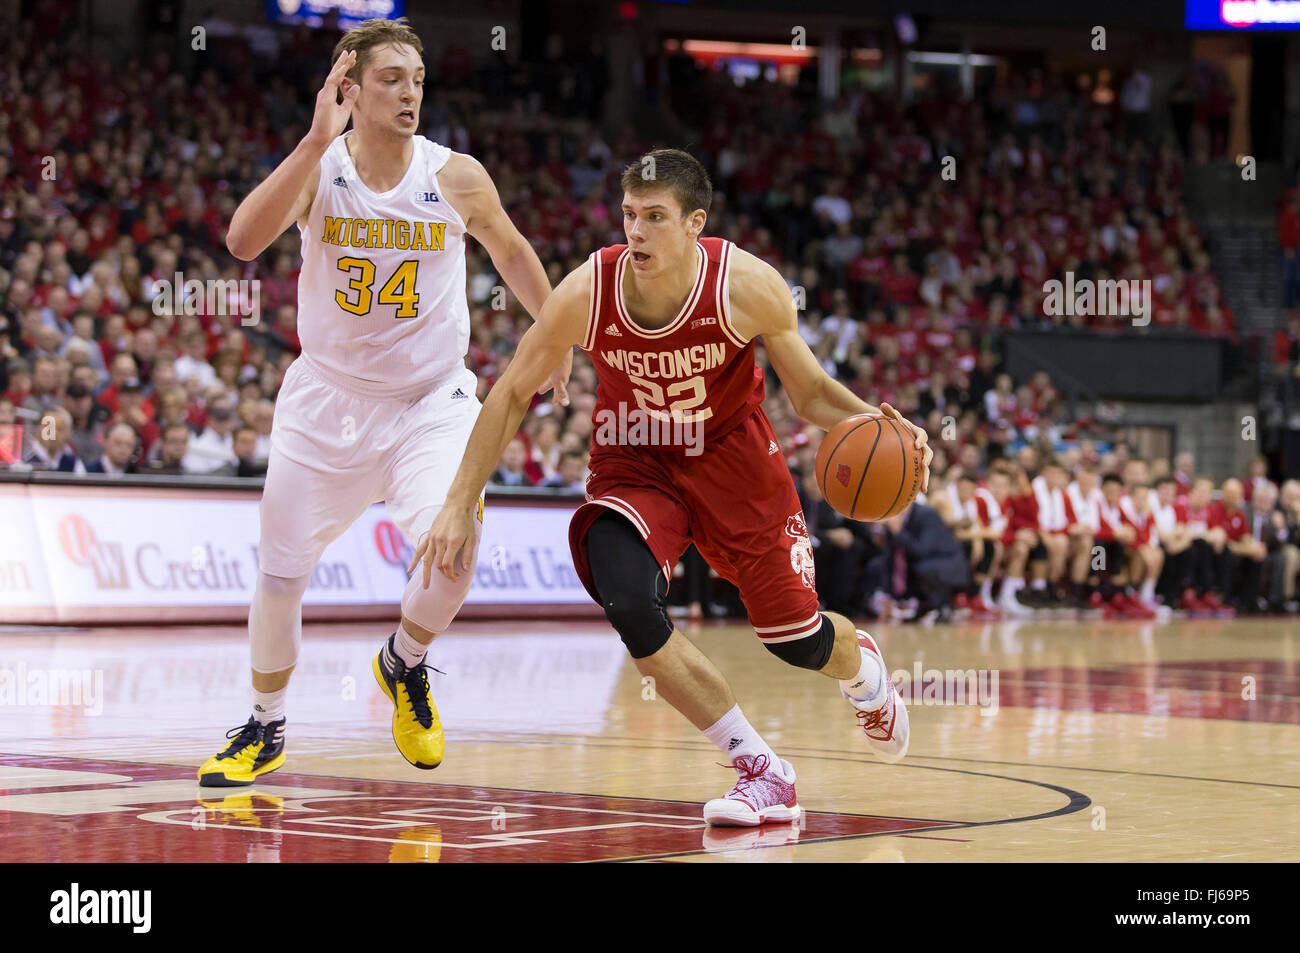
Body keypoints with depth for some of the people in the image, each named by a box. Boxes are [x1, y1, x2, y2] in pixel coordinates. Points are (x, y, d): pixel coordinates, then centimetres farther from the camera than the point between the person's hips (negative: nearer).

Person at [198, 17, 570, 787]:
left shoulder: (457, 179, -10)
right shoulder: (317, 169, -12)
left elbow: (511, 250, 11)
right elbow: (244, 240, -32)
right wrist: (318, 141, -36)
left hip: (433, 399, -1)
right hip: (329, 397, 1)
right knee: (282, 576, 6)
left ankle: (405, 665, 8)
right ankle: (266, 729, 30)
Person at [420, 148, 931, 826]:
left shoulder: (748, 287, -23)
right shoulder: (586, 293, -22)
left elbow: (810, 392, -8)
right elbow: (512, 395, -7)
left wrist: (874, 422, -30)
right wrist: (459, 506, -10)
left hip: (732, 459, 0)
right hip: (633, 467, 0)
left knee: (794, 637, 3)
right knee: (629, 603, -28)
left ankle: (862, 669, 47)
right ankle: (763, 773, -13)